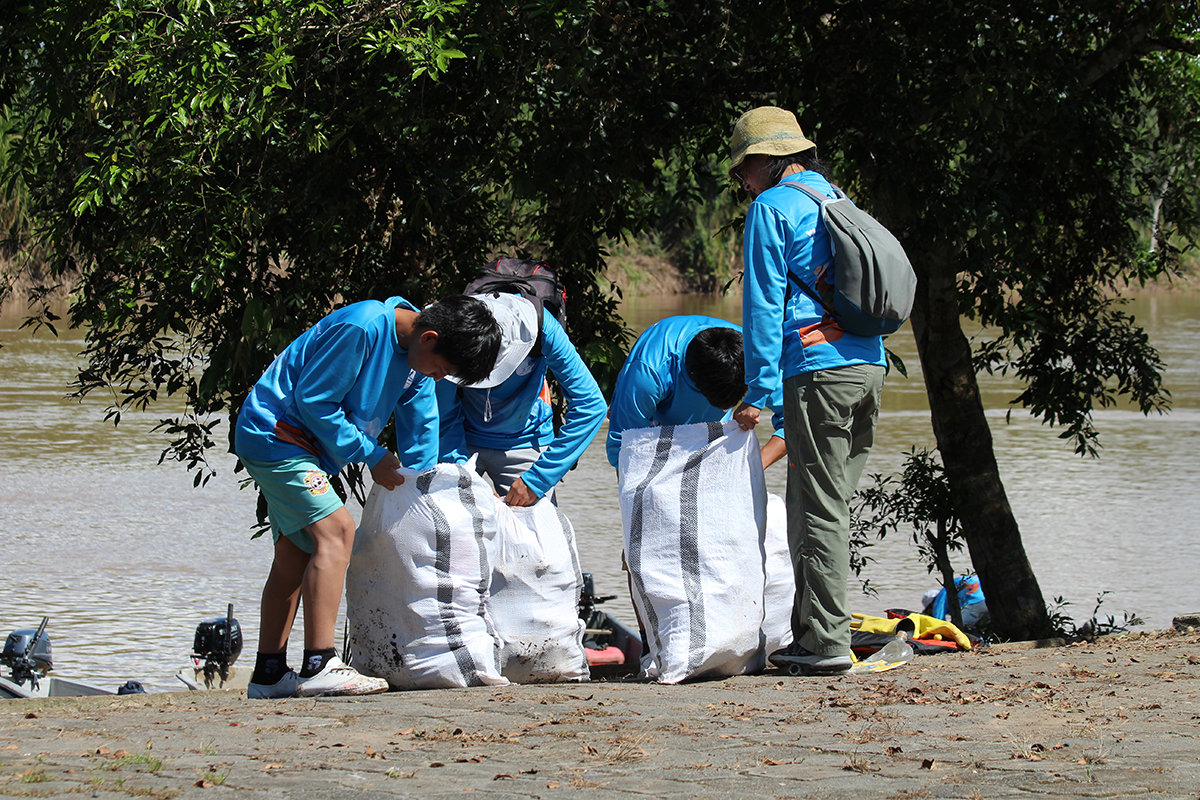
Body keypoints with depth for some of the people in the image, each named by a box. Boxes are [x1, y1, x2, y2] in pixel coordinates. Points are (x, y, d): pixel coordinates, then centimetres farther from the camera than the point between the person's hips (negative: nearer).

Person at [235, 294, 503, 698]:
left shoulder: (417, 353, 2)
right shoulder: (362, 329, -26)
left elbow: (420, 423, 12)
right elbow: (312, 399, -22)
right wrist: (372, 456, -16)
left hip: (298, 445, 10)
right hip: (273, 433, -10)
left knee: (295, 552, 11)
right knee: (335, 529, -20)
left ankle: (269, 673, 17)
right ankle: (319, 667, -25)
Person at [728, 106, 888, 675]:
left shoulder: (772, 208, -4)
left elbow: (763, 304, -8)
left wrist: (760, 388, -7)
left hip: (817, 372, -8)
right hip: (868, 364, 8)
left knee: (820, 511, -5)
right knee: (818, 505, 13)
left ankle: (828, 642, -7)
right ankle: (812, 633, 15)